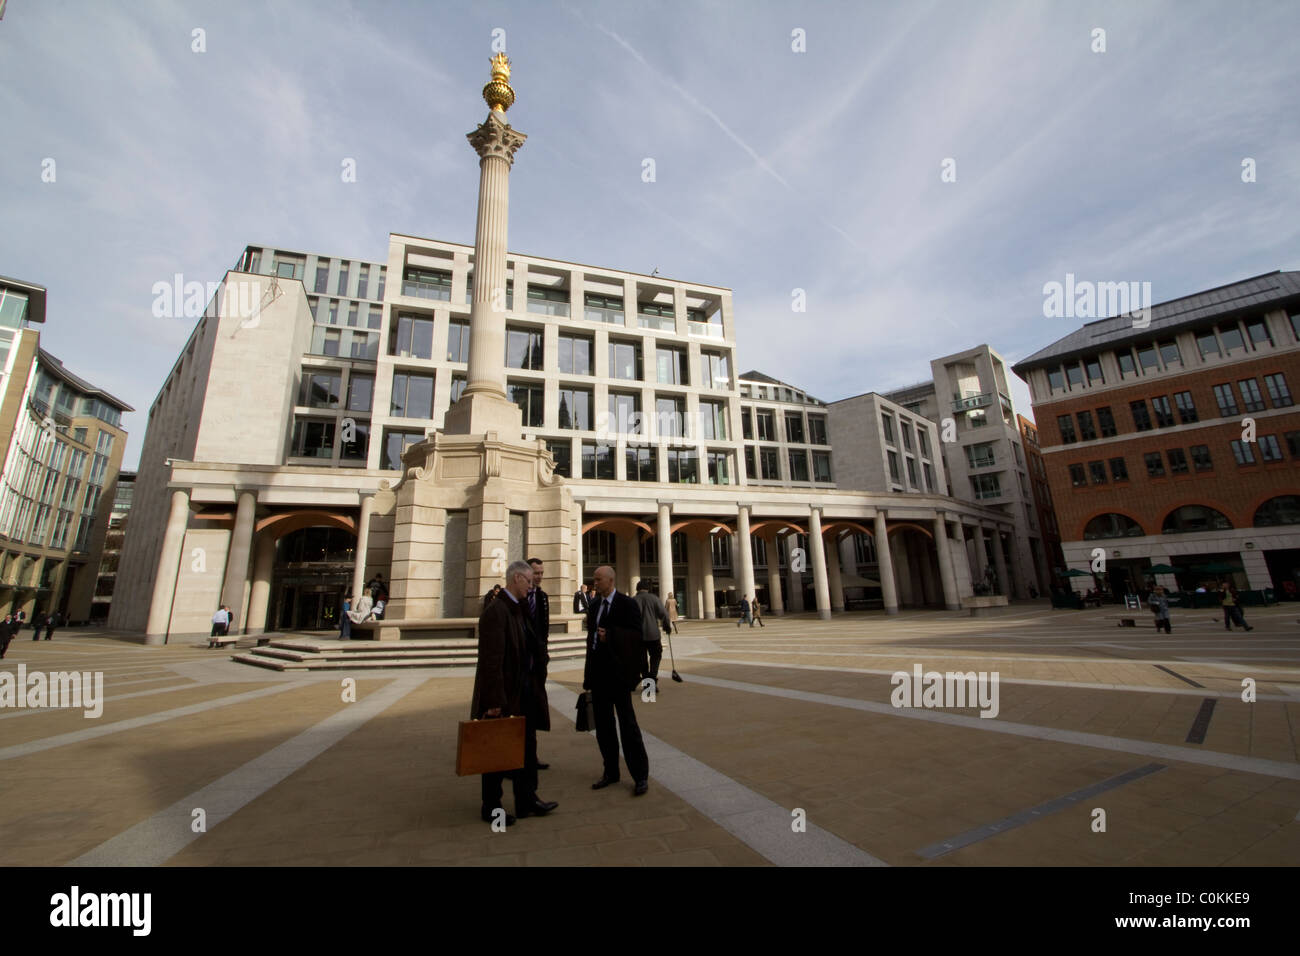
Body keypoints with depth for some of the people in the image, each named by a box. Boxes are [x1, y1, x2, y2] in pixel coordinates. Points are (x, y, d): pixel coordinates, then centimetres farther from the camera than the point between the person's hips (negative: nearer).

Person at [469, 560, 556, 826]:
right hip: (504, 694, -9)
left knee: (527, 747, 17)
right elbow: (491, 660, -23)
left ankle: (527, 801, 32)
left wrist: (536, 688, 12)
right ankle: (490, 808, 28)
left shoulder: (519, 609, 8)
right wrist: (494, 701, -23)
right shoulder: (495, 611, -21)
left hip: (524, 692, 9)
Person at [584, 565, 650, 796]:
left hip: (618, 671, -7)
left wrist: (610, 636, -25)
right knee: (603, 724, 14)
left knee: (627, 724, 0)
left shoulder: (627, 604, -9)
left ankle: (640, 776, 13)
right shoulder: (595, 605, 11)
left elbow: (636, 636, -14)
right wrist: (589, 672, 13)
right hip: (598, 671, 7)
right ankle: (611, 772, 29)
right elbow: (592, 636, 14)